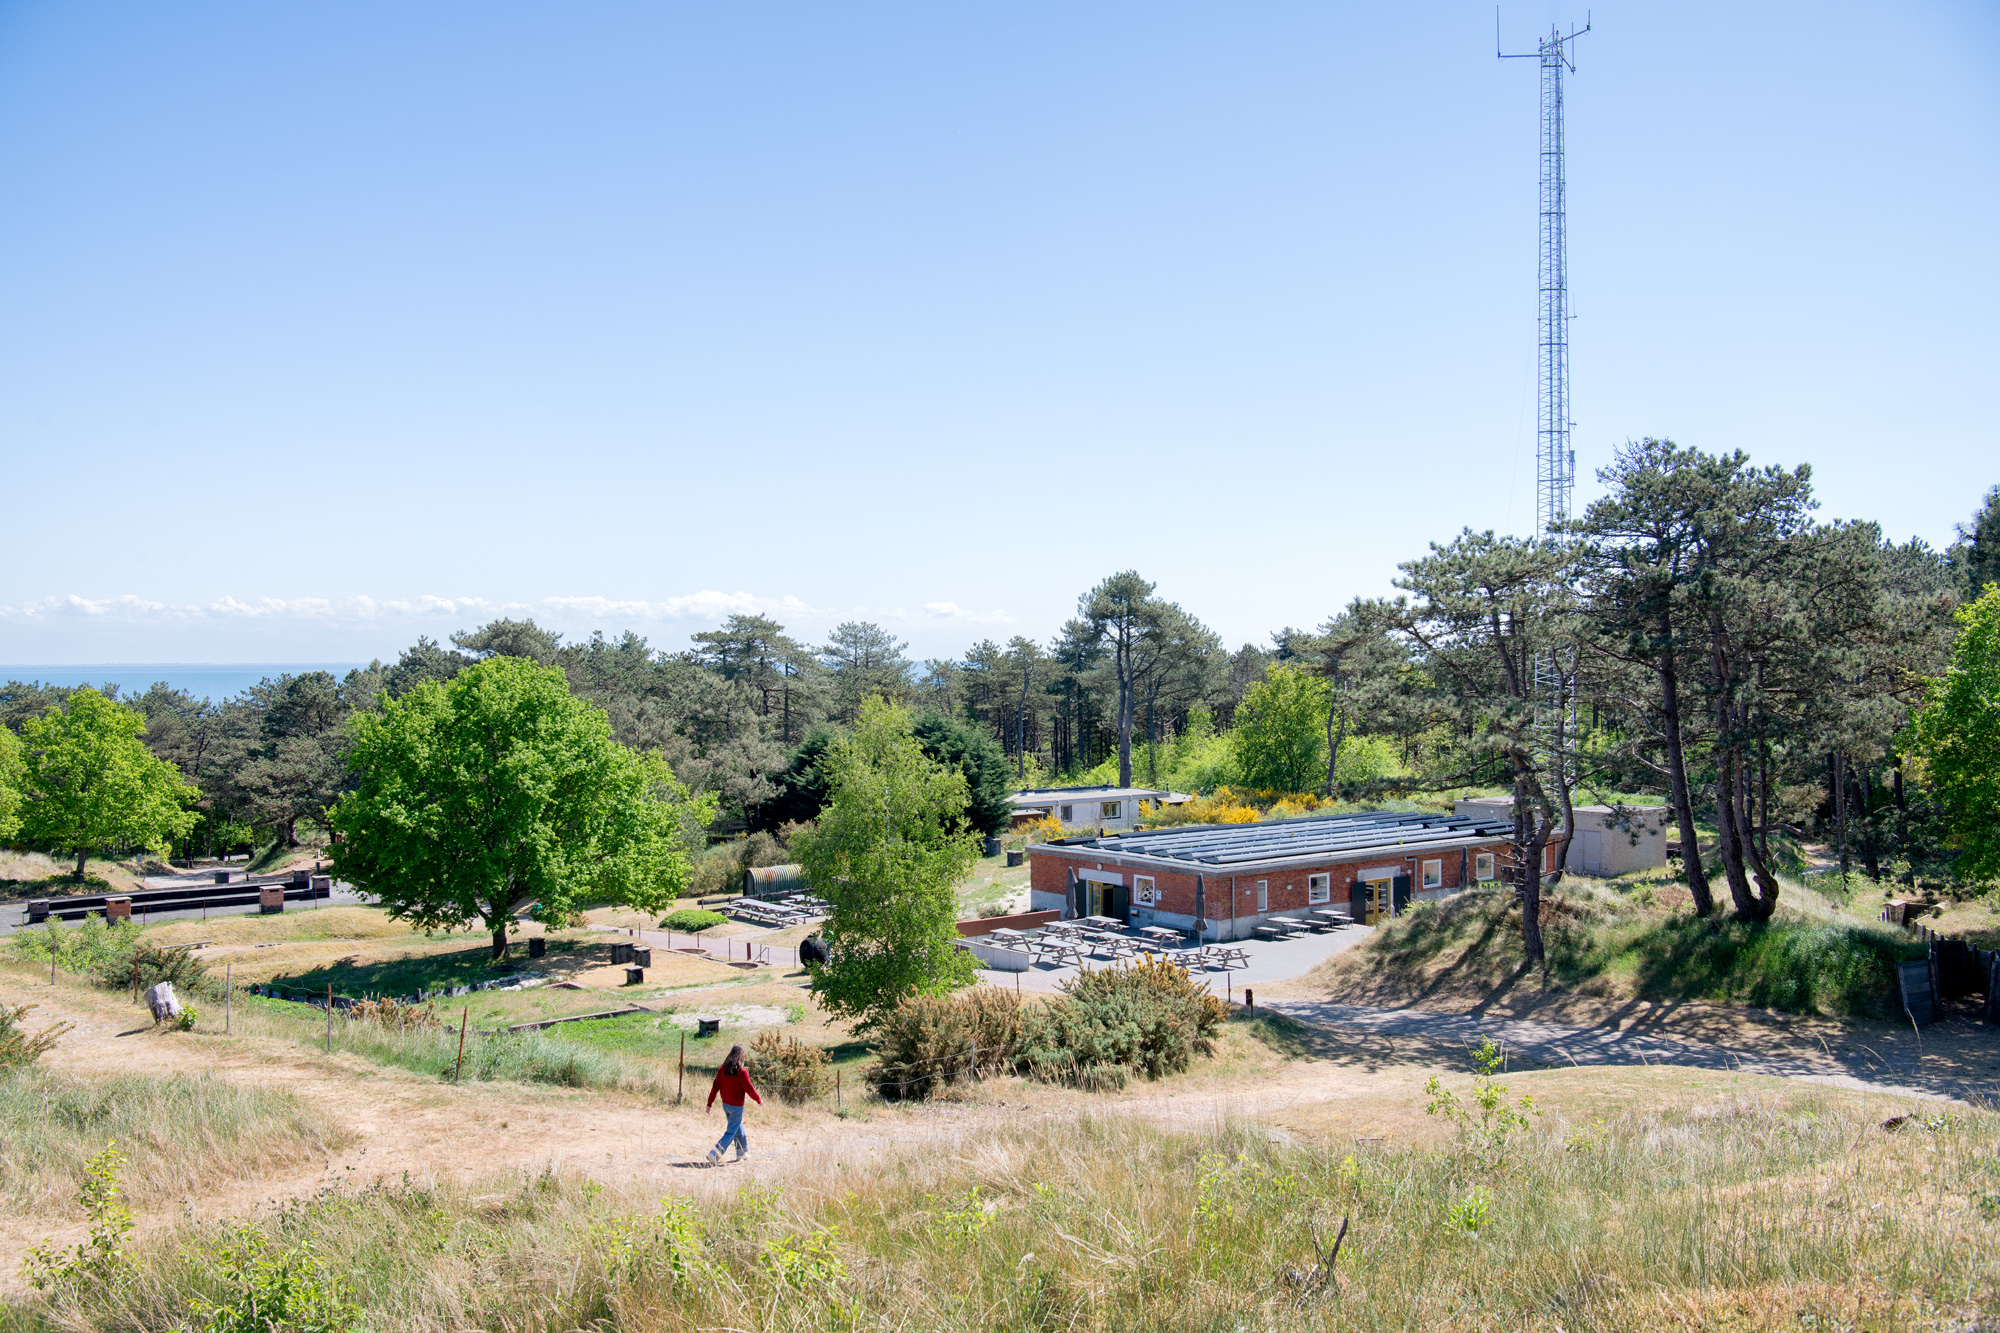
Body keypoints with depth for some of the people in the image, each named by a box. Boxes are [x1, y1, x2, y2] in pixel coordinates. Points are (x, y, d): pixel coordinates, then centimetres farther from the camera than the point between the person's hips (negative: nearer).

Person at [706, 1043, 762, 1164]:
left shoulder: (722, 1069, -3)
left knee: (738, 1128, 23)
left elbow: (715, 1086, 0)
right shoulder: (741, 1071, -20)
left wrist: (710, 1103, 7)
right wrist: (759, 1100, 2)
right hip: (736, 1106, -7)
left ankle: (742, 1152, 35)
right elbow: (749, 1088, -13)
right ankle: (714, 1154, -10)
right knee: (731, 1132, 0)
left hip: (725, 1104, 7)